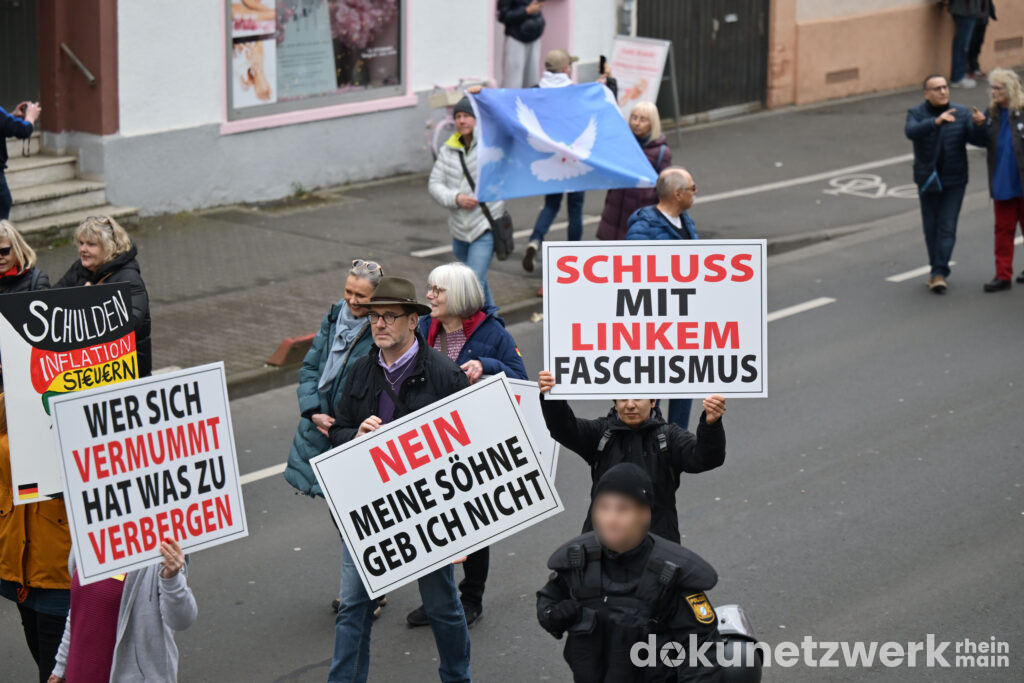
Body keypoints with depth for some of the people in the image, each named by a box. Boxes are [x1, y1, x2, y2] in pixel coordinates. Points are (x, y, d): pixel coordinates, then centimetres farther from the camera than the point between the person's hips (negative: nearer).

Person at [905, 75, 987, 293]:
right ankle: (936, 269, 25)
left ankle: (940, 273, -12)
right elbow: (911, 132, -27)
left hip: (954, 181, 0)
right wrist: (936, 122, -42)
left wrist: (979, 126, -27)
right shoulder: (916, 113, -4)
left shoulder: (961, 113, 0)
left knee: (947, 226, -8)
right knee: (931, 227, 9)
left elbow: (979, 141, -5)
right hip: (927, 181, 0)